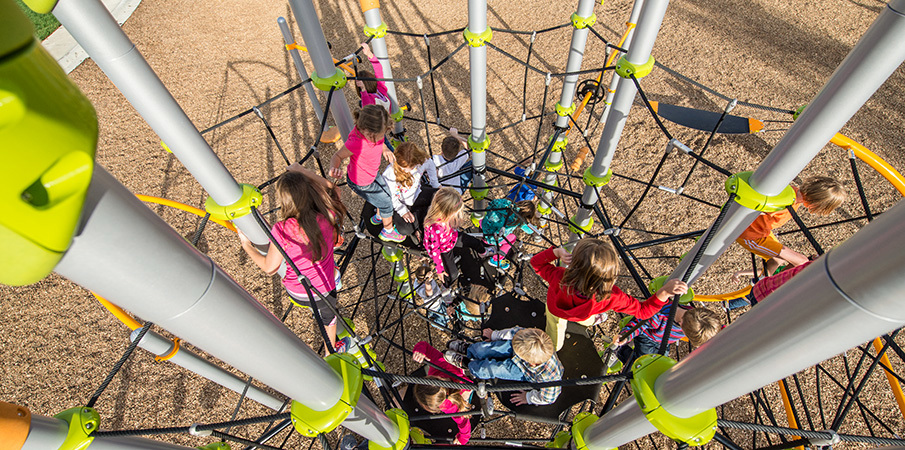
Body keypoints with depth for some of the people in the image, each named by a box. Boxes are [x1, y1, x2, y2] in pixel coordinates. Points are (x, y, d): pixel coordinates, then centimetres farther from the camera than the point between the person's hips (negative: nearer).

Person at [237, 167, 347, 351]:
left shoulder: (282, 231, -30)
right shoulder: (327, 216, -25)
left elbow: (269, 268, -12)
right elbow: (329, 187, -2)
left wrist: (246, 245, 1)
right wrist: (303, 172, 3)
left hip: (296, 292, -1)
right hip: (324, 290, 1)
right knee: (328, 316, 30)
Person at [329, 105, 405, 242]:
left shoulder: (375, 133, -21)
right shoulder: (356, 142, -42)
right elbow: (338, 155, -27)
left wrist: (385, 150, -17)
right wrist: (334, 168, -47)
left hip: (374, 173, 7)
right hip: (361, 183, -7)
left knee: (386, 194, 29)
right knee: (386, 203, 11)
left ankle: (380, 217, 61)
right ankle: (388, 231, 40)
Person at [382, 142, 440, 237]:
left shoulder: (422, 162, -19)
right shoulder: (389, 174, -29)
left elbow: (430, 166, 7)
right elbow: (390, 197, -17)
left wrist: (436, 185, 10)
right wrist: (403, 211, -25)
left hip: (416, 196, 4)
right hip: (400, 204, -4)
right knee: (405, 230, -30)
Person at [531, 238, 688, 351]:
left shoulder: (559, 279, -52)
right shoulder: (612, 297, -47)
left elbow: (536, 262, -31)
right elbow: (643, 310, -29)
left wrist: (557, 252, -46)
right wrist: (665, 292, -43)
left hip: (555, 311, -1)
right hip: (582, 317, 2)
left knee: (554, 345, 36)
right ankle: (590, 321, 81)